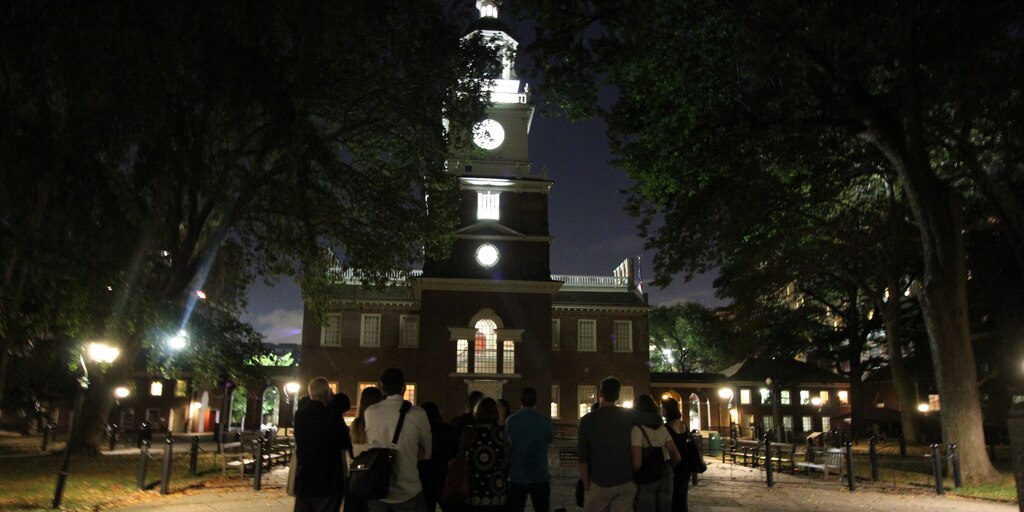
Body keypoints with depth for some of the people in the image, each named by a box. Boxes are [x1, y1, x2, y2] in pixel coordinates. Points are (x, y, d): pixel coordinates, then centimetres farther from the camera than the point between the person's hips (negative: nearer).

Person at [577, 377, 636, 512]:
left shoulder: (587, 420, -6)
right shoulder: (630, 417, 0)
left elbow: (583, 458, -4)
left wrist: (586, 487, 4)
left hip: (601, 483, -2)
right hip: (627, 481, 2)